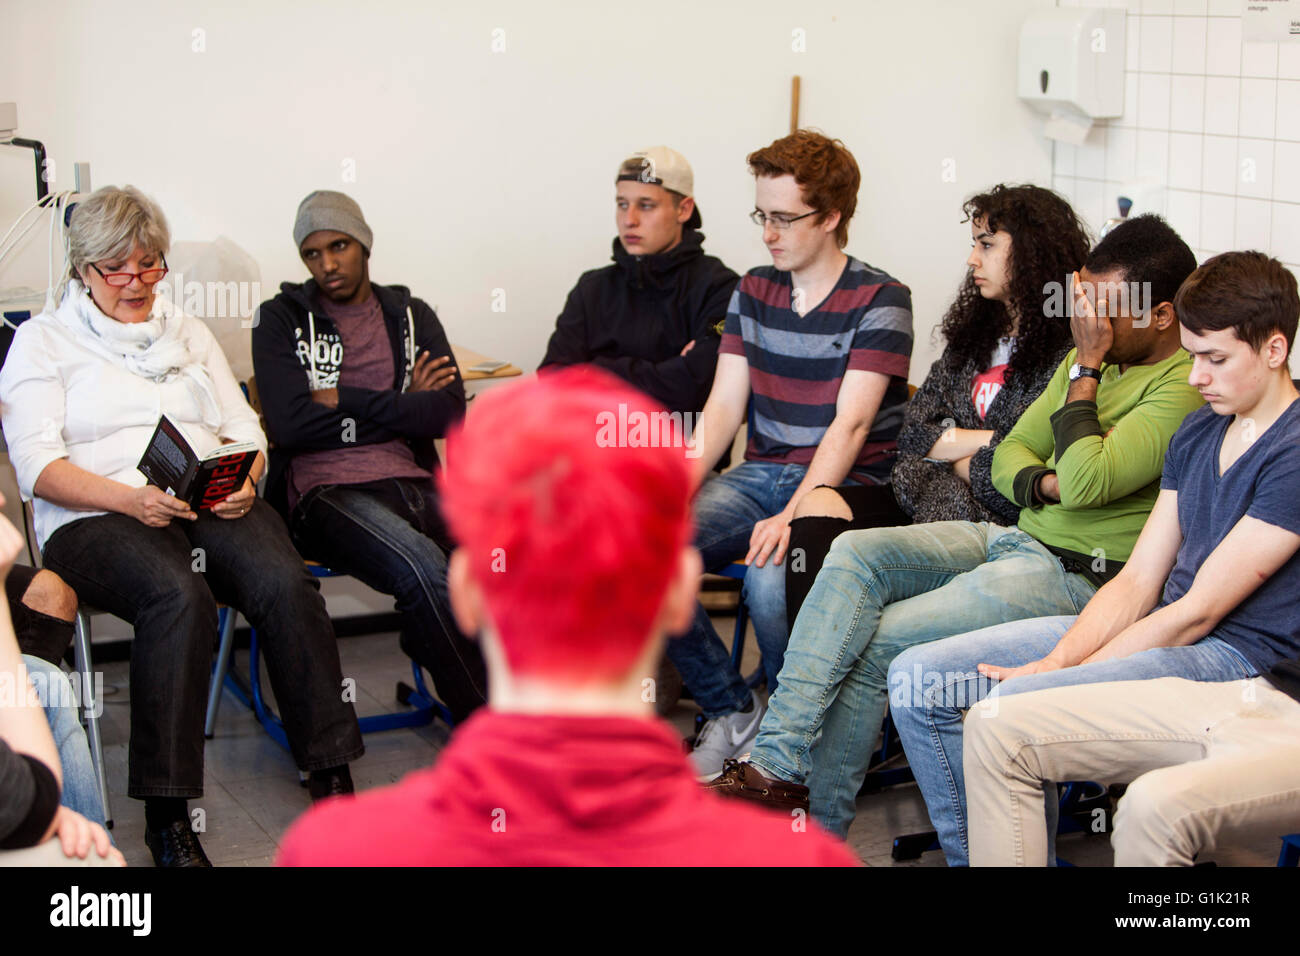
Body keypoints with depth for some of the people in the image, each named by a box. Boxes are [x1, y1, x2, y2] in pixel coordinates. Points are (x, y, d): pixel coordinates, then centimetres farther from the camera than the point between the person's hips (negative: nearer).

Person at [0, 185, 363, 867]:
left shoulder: (188, 332, 25)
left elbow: (245, 431, 18)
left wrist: (243, 483, -6)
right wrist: (132, 498, -19)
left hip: (212, 505, 4)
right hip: (96, 521, -3)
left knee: (284, 582, -29)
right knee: (179, 595, -36)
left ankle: (332, 779, -24)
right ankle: (165, 817, -32)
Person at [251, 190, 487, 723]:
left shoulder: (412, 317, 21)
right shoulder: (282, 319, 12)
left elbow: (448, 413, 4)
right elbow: (289, 424, -4)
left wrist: (343, 403, -2)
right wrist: (401, 407, 2)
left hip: (413, 483, 3)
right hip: (324, 492, -3)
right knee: (424, 567, -35)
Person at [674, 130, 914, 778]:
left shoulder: (879, 300, -6)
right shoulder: (753, 292, 12)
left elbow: (850, 425, -16)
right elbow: (723, 407, 6)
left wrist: (792, 516, -28)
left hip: (843, 484, -6)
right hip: (758, 474, 6)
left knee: (771, 574, -35)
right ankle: (731, 713, -3)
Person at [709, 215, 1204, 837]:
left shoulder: (1184, 388, -14)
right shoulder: (1093, 358, 15)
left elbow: (1085, 481, -25)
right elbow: (1012, 454, 17)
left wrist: (1084, 370, -13)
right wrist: (1045, 484, -7)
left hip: (1083, 576, -9)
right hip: (1020, 538, 9)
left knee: (878, 639, -19)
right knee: (855, 553, -14)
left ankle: (814, 826, -7)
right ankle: (777, 763, -22)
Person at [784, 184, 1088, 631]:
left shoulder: (1066, 355, -8)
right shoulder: (976, 332, 19)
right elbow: (913, 431, 13)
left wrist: (948, 449, 2)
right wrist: (986, 439, -3)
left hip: (992, 522, -8)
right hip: (919, 498, 8)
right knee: (819, 507, -17)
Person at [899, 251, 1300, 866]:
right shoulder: (1199, 430, 14)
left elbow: (1197, 612, -17)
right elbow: (1139, 581, 10)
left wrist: (1065, 675, -14)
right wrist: (1056, 660, -7)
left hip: (1239, 660, -9)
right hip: (1160, 629, 9)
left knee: (1004, 718, -31)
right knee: (919, 677, -1)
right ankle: (969, 855, 7)